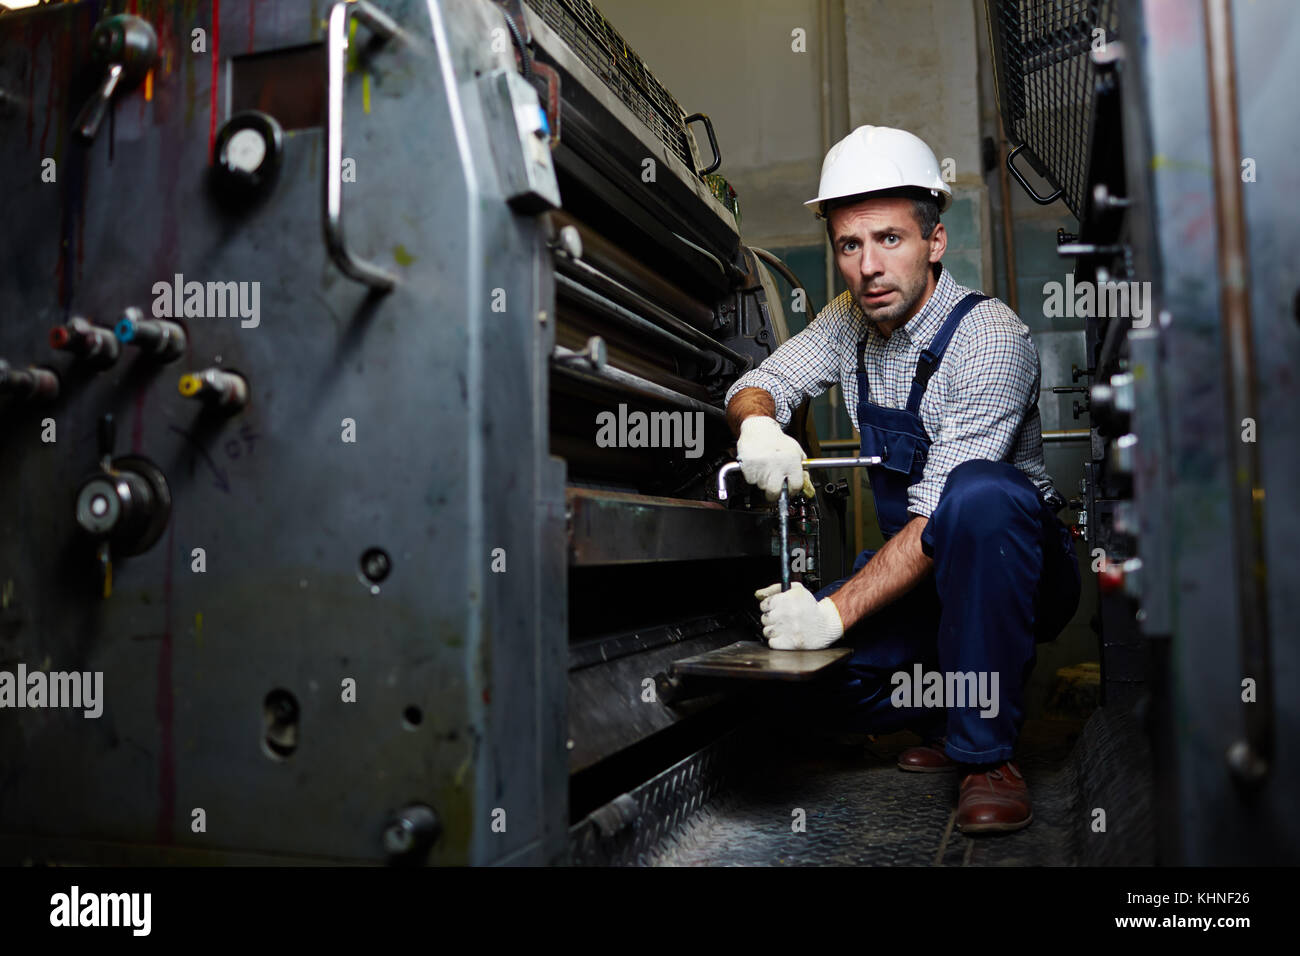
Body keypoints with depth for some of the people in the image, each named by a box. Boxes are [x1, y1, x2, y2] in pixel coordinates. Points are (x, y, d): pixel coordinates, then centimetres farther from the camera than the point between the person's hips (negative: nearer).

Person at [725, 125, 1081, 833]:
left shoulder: (990, 336, -23)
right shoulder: (848, 323, -1)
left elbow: (938, 516, -29)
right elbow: (754, 386, 2)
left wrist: (836, 612, -36)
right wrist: (756, 424, -24)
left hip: (1017, 567, -5)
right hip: (907, 563, 6)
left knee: (981, 494, -39)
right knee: (783, 652, -14)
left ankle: (987, 749, -23)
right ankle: (945, 716, 12)